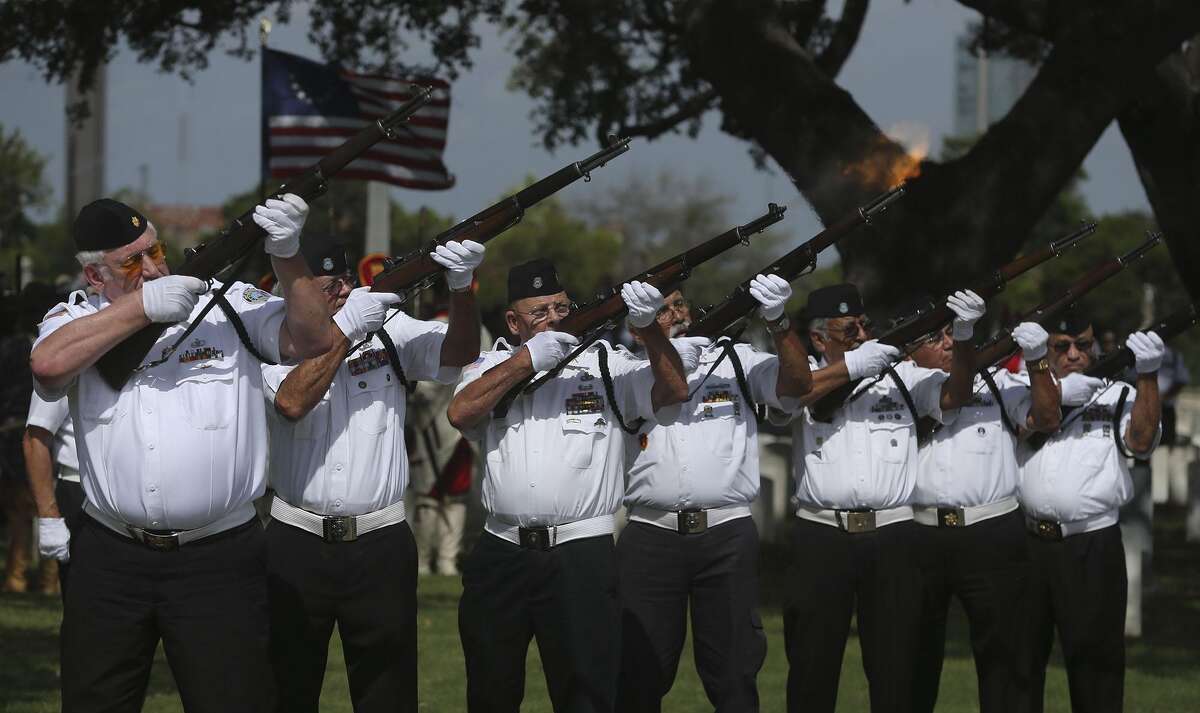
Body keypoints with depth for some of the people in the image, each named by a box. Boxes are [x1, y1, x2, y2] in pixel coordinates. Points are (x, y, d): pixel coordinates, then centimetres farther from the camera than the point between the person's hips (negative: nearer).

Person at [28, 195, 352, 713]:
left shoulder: (230, 303, 4)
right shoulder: (77, 317, 5)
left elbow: (313, 340, -6)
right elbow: (49, 364, -16)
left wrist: (286, 256, -20)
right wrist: (143, 306, -15)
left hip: (220, 559, -1)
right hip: (109, 561, 1)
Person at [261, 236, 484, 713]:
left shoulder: (391, 331, 5)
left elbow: (458, 353, -7)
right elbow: (293, 403, -18)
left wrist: (460, 287, -24)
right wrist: (345, 329, -20)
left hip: (381, 545, 1)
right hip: (297, 543, -1)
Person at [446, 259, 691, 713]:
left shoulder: (606, 365, 7)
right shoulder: (496, 366, 11)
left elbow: (673, 391, -3)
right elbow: (460, 413, -6)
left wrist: (647, 326, -18)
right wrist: (526, 361, -11)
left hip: (581, 557, -2)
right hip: (501, 554, 2)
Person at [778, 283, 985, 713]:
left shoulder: (901, 377, 12)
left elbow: (953, 395, -1)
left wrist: (963, 336, -17)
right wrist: (850, 366, -17)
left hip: (891, 537, 1)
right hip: (822, 534, -1)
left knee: (895, 667, 3)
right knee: (812, 663, 4)